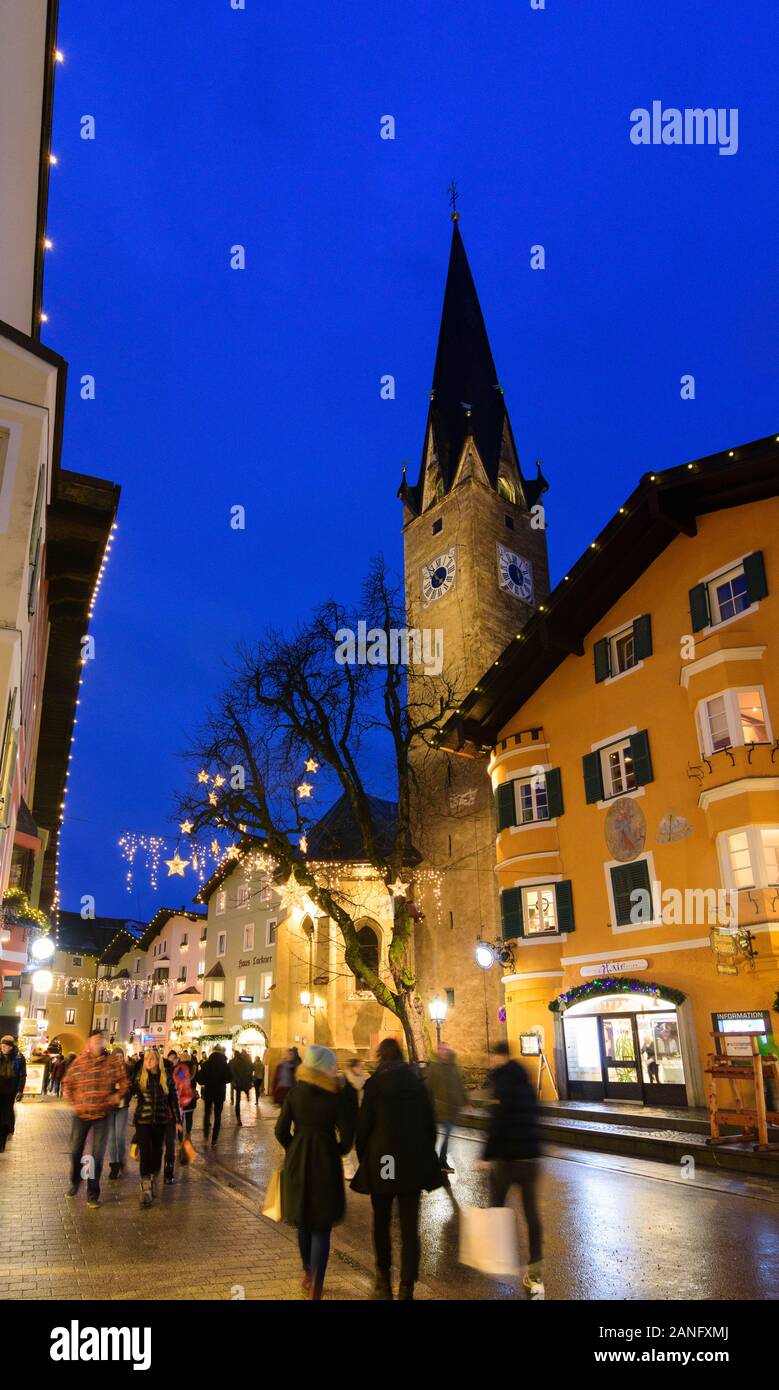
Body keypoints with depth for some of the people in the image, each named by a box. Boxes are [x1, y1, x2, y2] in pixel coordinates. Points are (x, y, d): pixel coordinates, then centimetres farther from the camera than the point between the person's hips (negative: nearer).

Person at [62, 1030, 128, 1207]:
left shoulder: (114, 1062, -5)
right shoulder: (78, 1062, -3)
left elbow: (124, 1084, 0)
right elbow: (67, 1083, 9)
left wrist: (114, 1098, -11)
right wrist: (74, 1102, 0)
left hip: (102, 1115, -1)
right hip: (81, 1114, 1)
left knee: (97, 1156, 3)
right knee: (75, 1151, 13)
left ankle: (92, 1195, 16)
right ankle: (74, 1183, 41)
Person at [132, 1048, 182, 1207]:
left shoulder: (167, 1077, 0)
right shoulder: (139, 1076, -3)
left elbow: (173, 1100, 6)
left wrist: (178, 1120, 6)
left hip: (161, 1121, 2)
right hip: (143, 1121, -2)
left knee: (157, 1152, 11)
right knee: (145, 1153, -7)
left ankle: (153, 1180, 32)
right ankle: (146, 1189, -2)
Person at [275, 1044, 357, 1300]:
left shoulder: (295, 1092, -4)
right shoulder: (338, 1095, -12)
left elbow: (281, 1130, -2)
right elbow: (347, 1135, -10)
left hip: (297, 1163, 3)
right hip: (326, 1162, -3)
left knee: (304, 1222, 23)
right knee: (321, 1226, 7)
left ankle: (308, 1273, 38)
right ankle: (315, 1287, -2)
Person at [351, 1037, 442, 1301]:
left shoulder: (375, 1083, -8)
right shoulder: (418, 1083, 1)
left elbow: (364, 1124, -6)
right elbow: (430, 1124, 5)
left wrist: (363, 1158, 8)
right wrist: (425, 1157, 14)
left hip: (381, 1163, -2)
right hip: (413, 1164, 2)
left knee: (381, 1222, 17)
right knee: (410, 1226, 7)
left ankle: (384, 1281, 24)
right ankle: (407, 1288, 7)